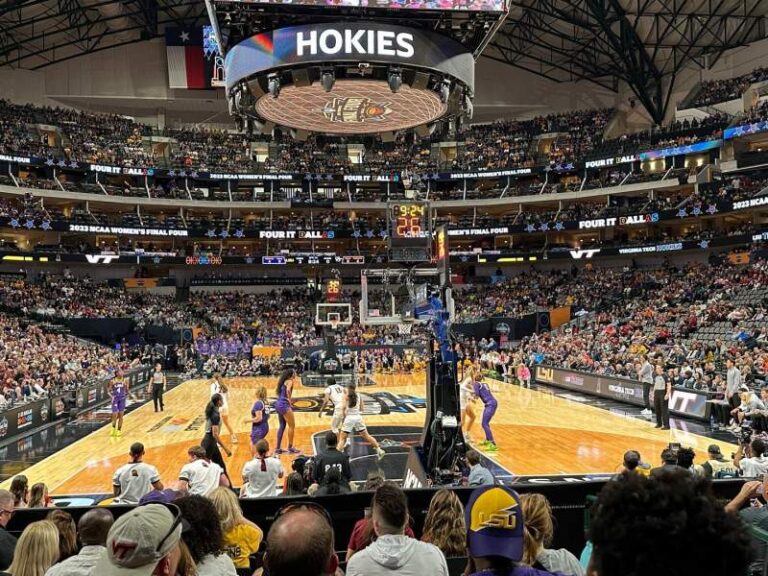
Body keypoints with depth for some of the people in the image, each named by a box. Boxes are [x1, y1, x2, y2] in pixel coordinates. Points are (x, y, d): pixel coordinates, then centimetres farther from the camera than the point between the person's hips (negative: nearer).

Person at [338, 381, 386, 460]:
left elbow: (343, 407, -18)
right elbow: (362, 409, 7)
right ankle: (379, 450, 20)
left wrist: (344, 416, -5)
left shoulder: (346, 396, -3)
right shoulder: (359, 396, 7)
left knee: (342, 438, 4)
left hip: (349, 417, -4)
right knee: (366, 436, 17)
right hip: (358, 417, 4)